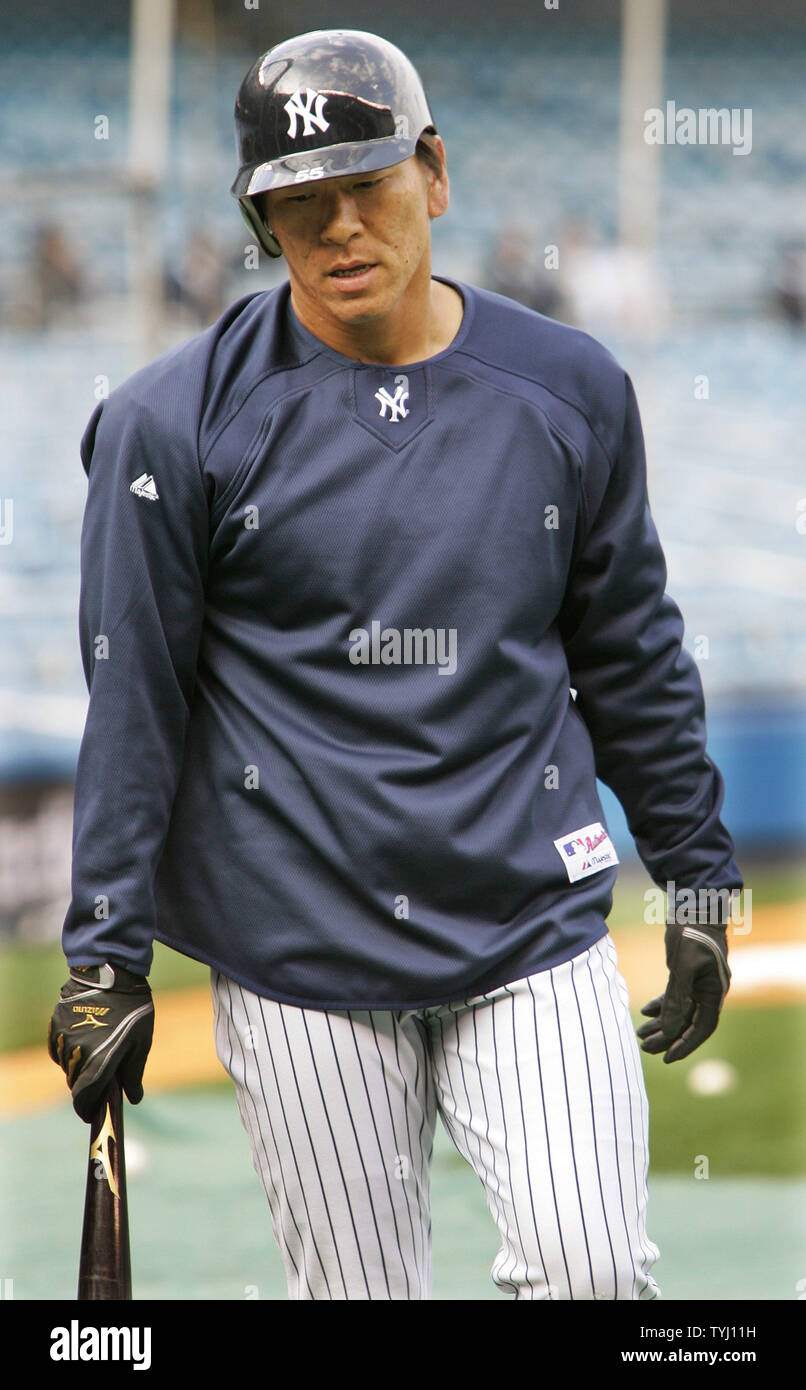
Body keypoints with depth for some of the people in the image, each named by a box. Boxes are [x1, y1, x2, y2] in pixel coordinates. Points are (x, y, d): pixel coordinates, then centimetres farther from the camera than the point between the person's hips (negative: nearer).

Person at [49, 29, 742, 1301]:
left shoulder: (571, 393, 4)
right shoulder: (177, 423, -4)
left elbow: (631, 655, 14)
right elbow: (130, 706, -2)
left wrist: (698, 880, 14)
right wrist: (104, 960, -4)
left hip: (533, 917, 2)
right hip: (299, 947, -2)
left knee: (591, 1268, -13)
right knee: (359, 1292, 2)